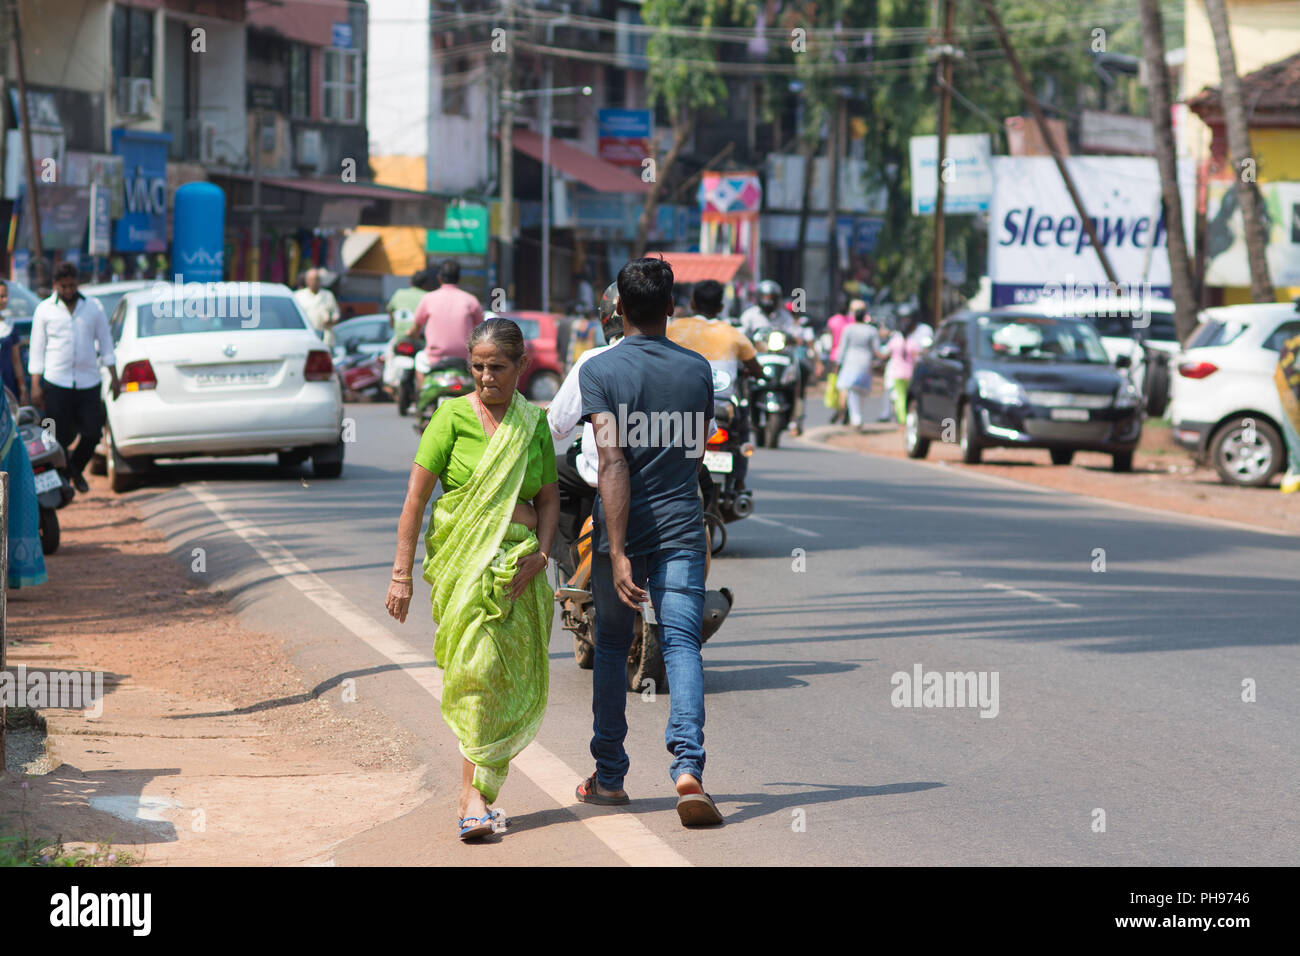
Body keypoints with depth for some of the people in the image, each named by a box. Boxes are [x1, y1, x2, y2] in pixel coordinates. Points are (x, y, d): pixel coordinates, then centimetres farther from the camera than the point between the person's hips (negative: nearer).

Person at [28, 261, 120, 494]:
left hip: (88, 382, 2)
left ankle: (76, 469, 25)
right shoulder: (44, 310, 3)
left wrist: (113, 376, 6)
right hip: (56, 383, -2)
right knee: (60, 438, -3)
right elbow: (37, 348, 4)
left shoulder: (93, 308, 8)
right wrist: (35, 385, -2)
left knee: (93, 433, -1)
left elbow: (105, 342, 13)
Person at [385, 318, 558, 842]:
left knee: (513, 687, 3)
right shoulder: (453, 417, -3)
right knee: (476, 669, -17)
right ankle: (475, 799, -19)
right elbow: (416, 496, -3)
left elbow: (548, 498, 15)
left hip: (518, 564, 4)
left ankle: (475, 798, 14)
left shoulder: (534, 424, 9)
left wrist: (540, 554, -3)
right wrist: (401, 573, -6)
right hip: (463, 560, -4)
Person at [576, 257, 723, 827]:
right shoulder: (697, 370, 5)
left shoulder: (600, 370, -7)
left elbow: (612, 463, -16)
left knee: (611, 648, 14)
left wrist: (618, 552, -19)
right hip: (681, 529, 1)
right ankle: (687, 765, -25)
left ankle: (609, 776, 22)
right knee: (681, 644, -4)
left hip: (621, 531, -1)